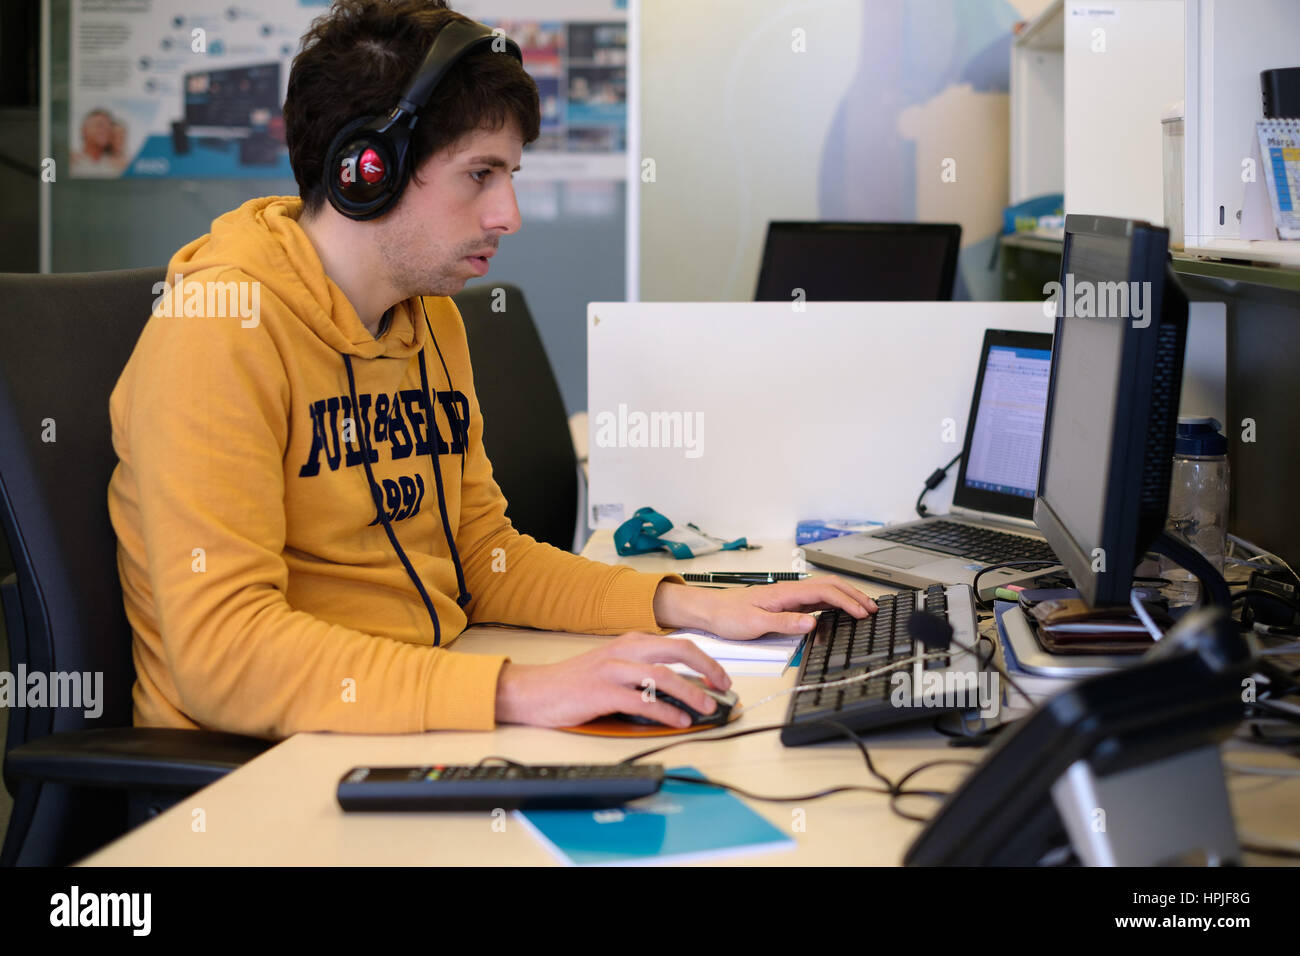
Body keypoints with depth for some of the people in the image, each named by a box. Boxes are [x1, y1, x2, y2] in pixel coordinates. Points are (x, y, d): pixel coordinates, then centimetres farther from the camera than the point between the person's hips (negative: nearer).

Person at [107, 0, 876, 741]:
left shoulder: (432, 317, 12)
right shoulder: (220, 325, -17)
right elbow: (222, 649, -25)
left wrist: (692, 606, 4)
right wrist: (517, 692, -32)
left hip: (418, 732, 8)